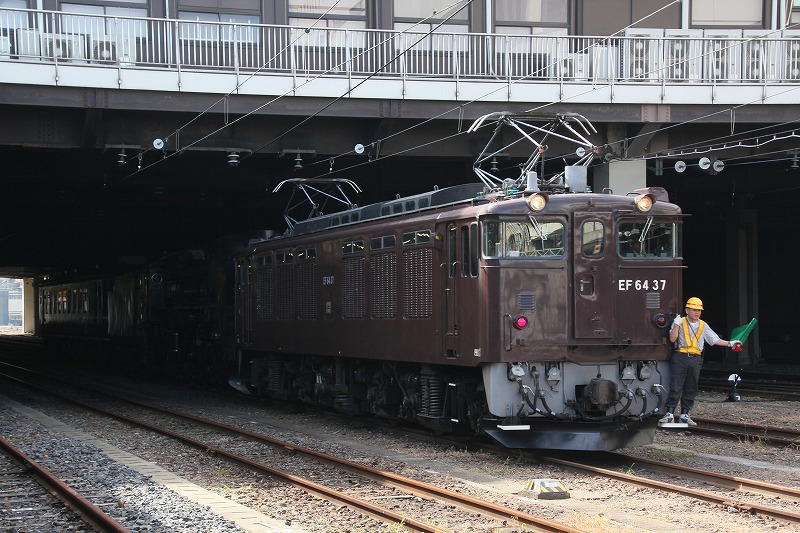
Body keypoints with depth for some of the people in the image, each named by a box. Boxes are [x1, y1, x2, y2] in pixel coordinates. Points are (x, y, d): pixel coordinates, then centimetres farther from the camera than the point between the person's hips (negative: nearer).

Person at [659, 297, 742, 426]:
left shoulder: (703, 326, 15)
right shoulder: (680, 322, 3)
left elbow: (714, 339, 16)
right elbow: (672, 339, -5)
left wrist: (729, 343, 9)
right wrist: (676, 325, -15)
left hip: (696, 359, 4)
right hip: (680, 357, -4)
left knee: (690, 389, 7)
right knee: (675, 387, -9)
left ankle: (685, 414, 13)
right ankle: (669, 414, -8)